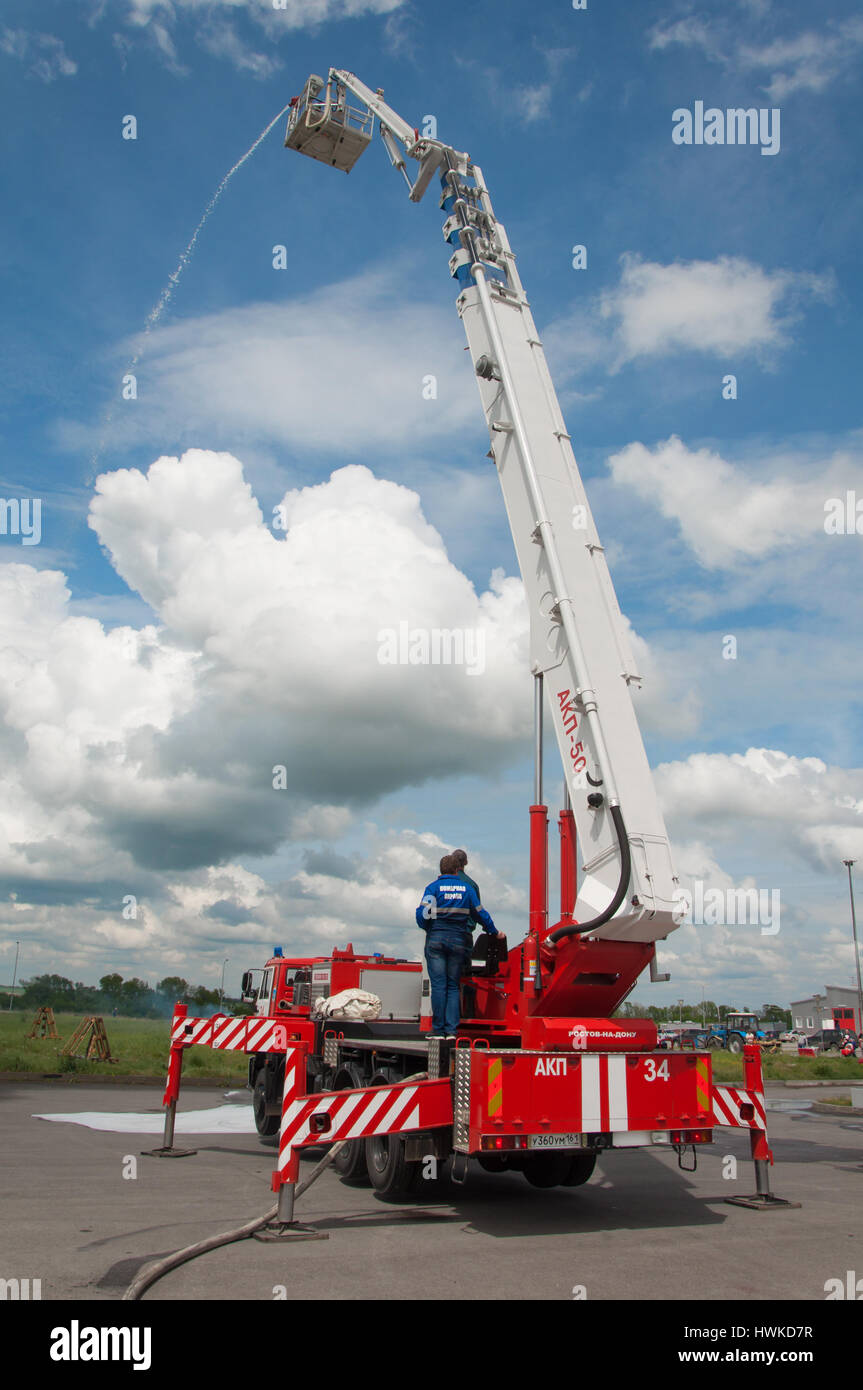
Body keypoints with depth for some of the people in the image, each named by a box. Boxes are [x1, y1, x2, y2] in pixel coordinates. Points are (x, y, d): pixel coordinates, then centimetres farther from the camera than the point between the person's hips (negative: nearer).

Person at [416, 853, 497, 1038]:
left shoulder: (433, 887, 0)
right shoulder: (467, 888, 8)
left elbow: (423, 914, -8)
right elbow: (480, 914, 14)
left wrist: (427, 928, 13)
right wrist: (494, 932, 28)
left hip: (436, 939, -2)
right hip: (459, 940, 2)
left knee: (438, 985, -1)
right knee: (453, 986, 9)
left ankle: (438, 1029, -2)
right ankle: (451, 1029, 2)